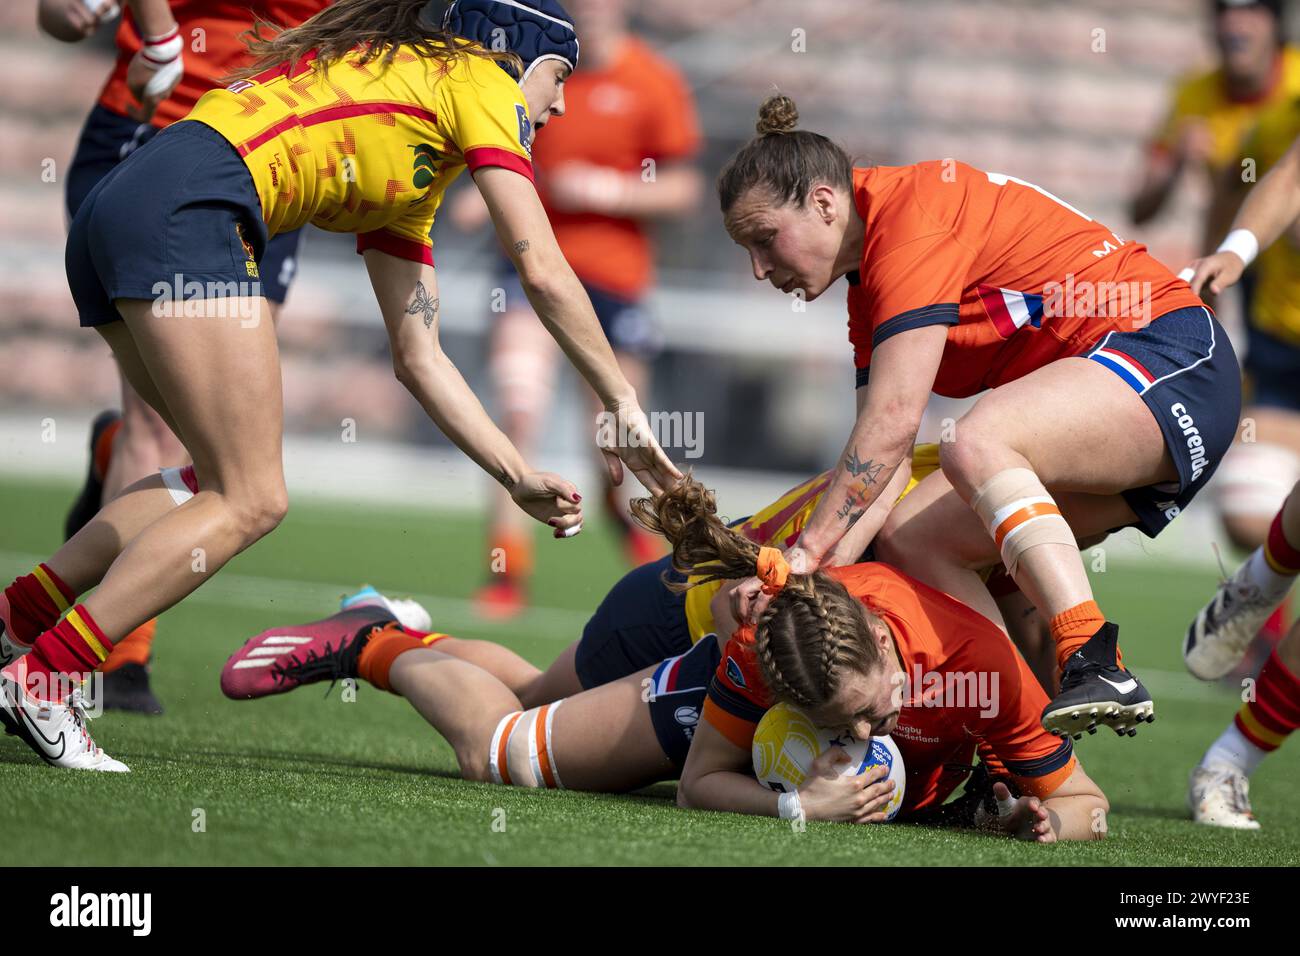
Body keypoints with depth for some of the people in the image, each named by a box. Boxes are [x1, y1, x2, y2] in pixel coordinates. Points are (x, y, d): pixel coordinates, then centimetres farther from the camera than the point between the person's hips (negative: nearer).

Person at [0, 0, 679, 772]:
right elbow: (544, 271, 2)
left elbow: (419, 357, 32)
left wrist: (520, 477, 27)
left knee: (225, 480, 16)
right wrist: (625, 405, 8)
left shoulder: (411, 186, 33)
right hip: (187, 208, -9)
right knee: (250, 500, -7)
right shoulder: (477, 80, 9)